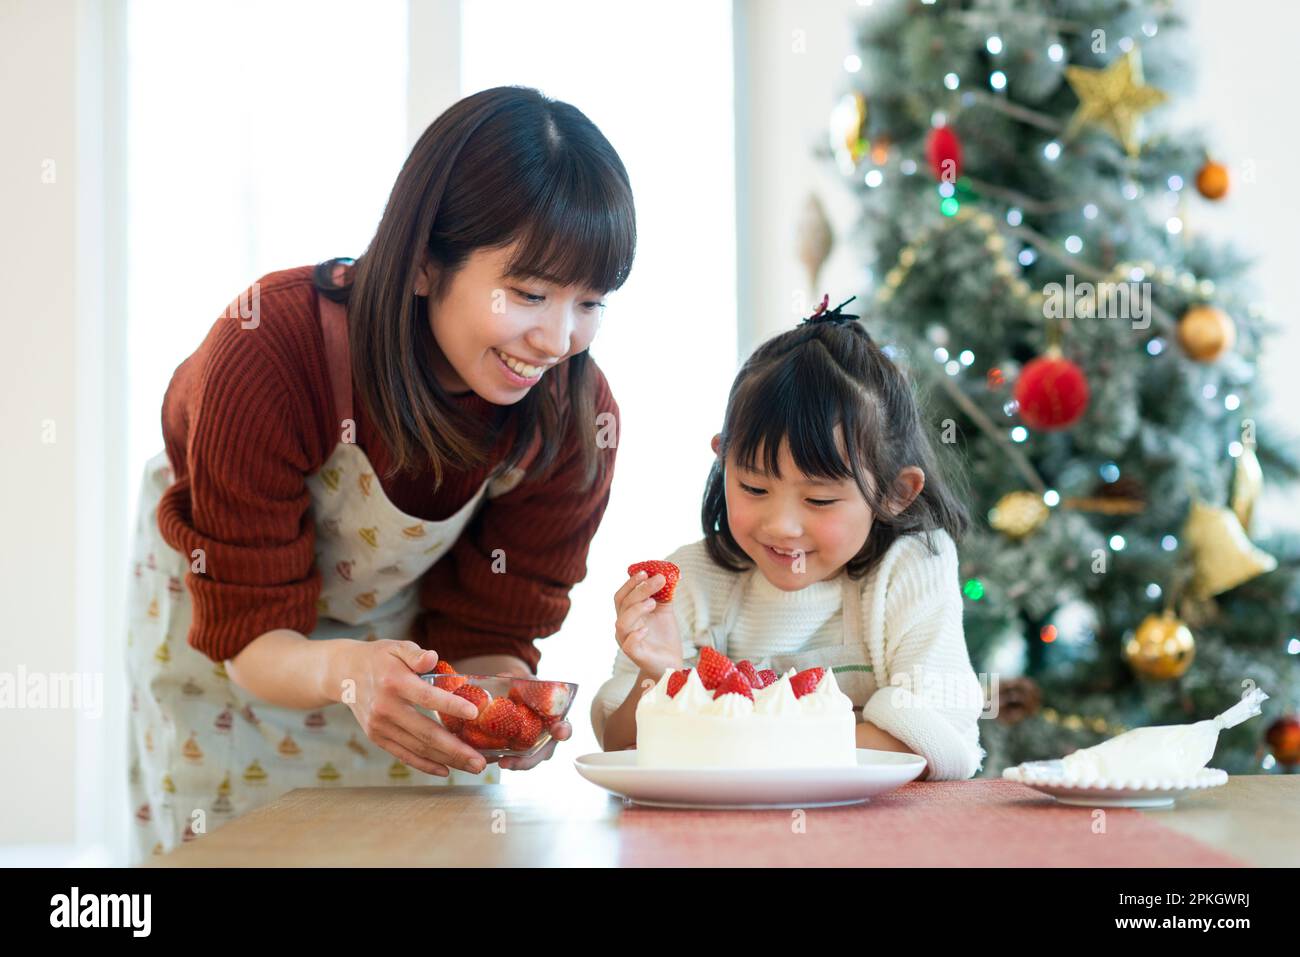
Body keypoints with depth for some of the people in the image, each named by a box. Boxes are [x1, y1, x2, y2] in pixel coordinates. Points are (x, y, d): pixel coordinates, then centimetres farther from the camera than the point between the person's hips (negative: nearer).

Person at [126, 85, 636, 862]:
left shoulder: (577, 417, -26)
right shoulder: (269, 351, -36)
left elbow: (487, 631, -18)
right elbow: (247, 629, -32)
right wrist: (343, 671, -55)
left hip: (405, 630, 2)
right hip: (223, 616, -2)